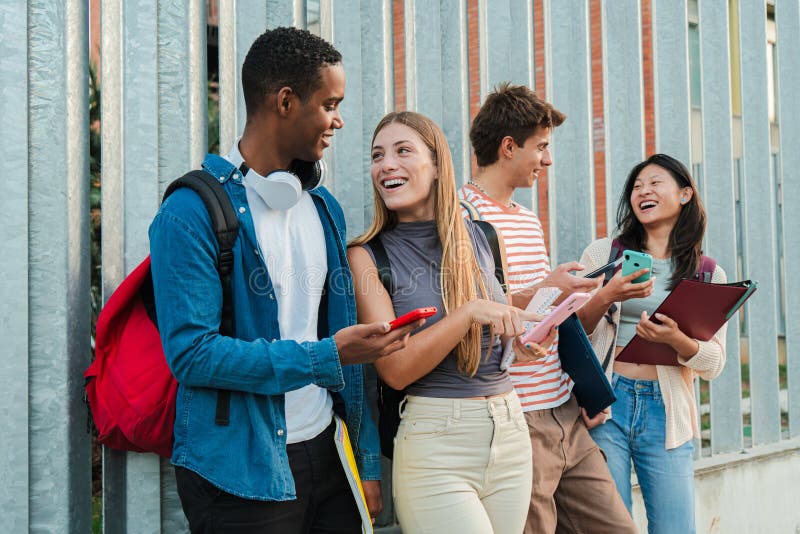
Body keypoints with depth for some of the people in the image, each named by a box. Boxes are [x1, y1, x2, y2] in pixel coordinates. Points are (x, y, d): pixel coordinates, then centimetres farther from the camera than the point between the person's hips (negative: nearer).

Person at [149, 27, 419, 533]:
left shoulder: (323, 207, 9)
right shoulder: (192, 213, -13)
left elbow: (343, 332, 12)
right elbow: (192, 352, -20)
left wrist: (367, 459, 11)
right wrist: (325, 356, -20)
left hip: (324, 454, 6)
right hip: (240, 474, -6)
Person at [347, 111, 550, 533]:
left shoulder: (477, 237, 7)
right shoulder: (367, 256, -6)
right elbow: (393, 369, -15)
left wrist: (520, 338, 0)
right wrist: (470, 311, -21)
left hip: (510, 433, 5)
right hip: (434, 446, -5)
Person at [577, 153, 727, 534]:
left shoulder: (709, 274, 8)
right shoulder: (603, 253, 6)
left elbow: (714, 364, 3)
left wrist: (677, 340, -18)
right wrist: (606, 297, -16)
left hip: (667, 413, 1)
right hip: (606, 404, -1)